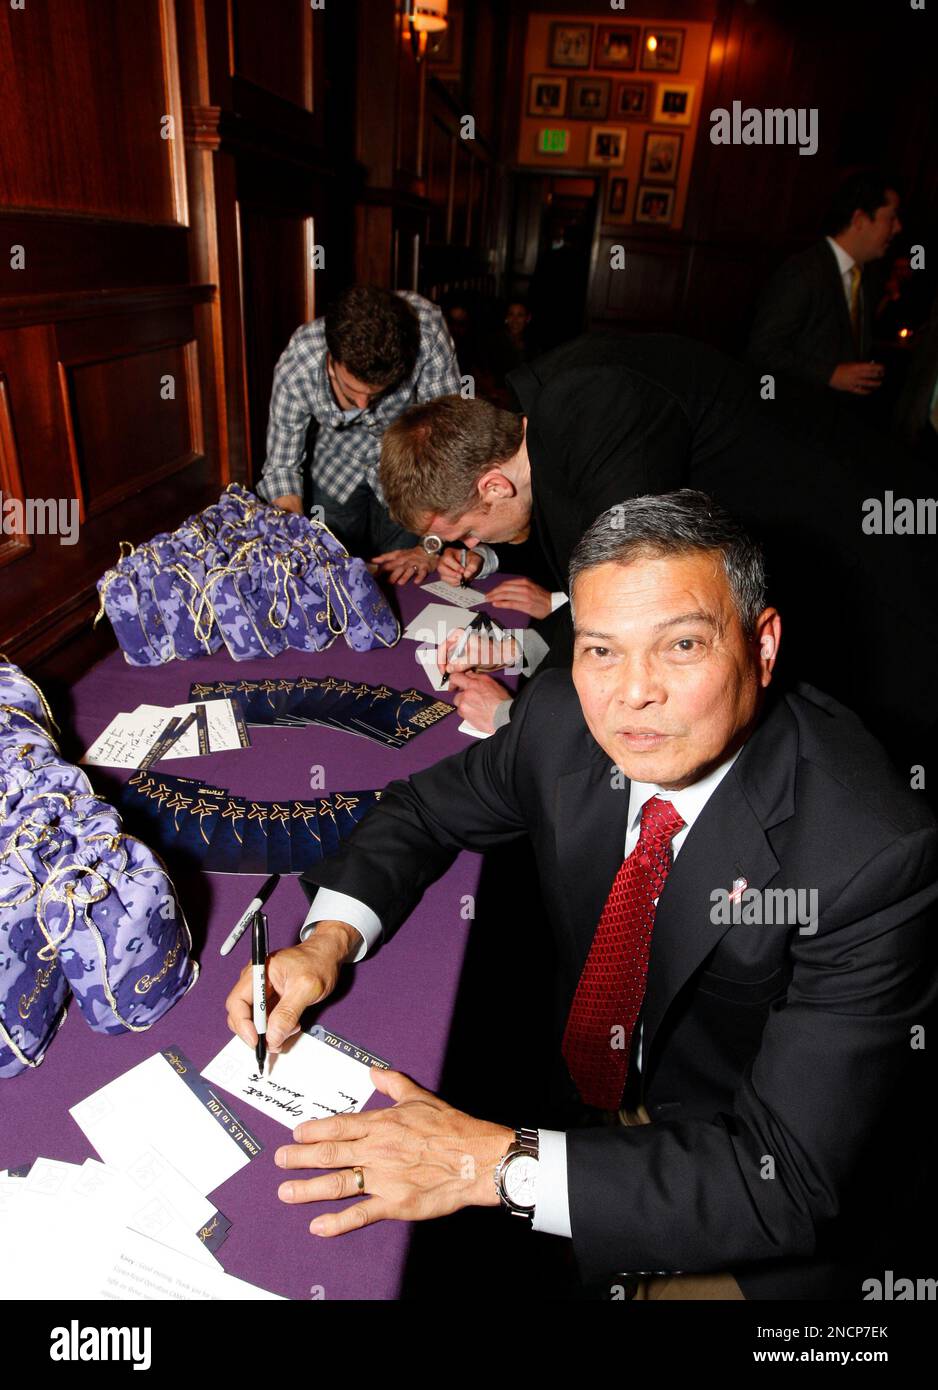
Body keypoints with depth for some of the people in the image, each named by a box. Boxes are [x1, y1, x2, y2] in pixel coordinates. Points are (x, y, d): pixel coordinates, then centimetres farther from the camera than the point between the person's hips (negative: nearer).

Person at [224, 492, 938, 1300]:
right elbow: (426, 809, 1)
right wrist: (329, 939, -17)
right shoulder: (565, 717, -16)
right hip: (579, 1095, 4)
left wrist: (497, 1164, -34)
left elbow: (792, 1182, -29)